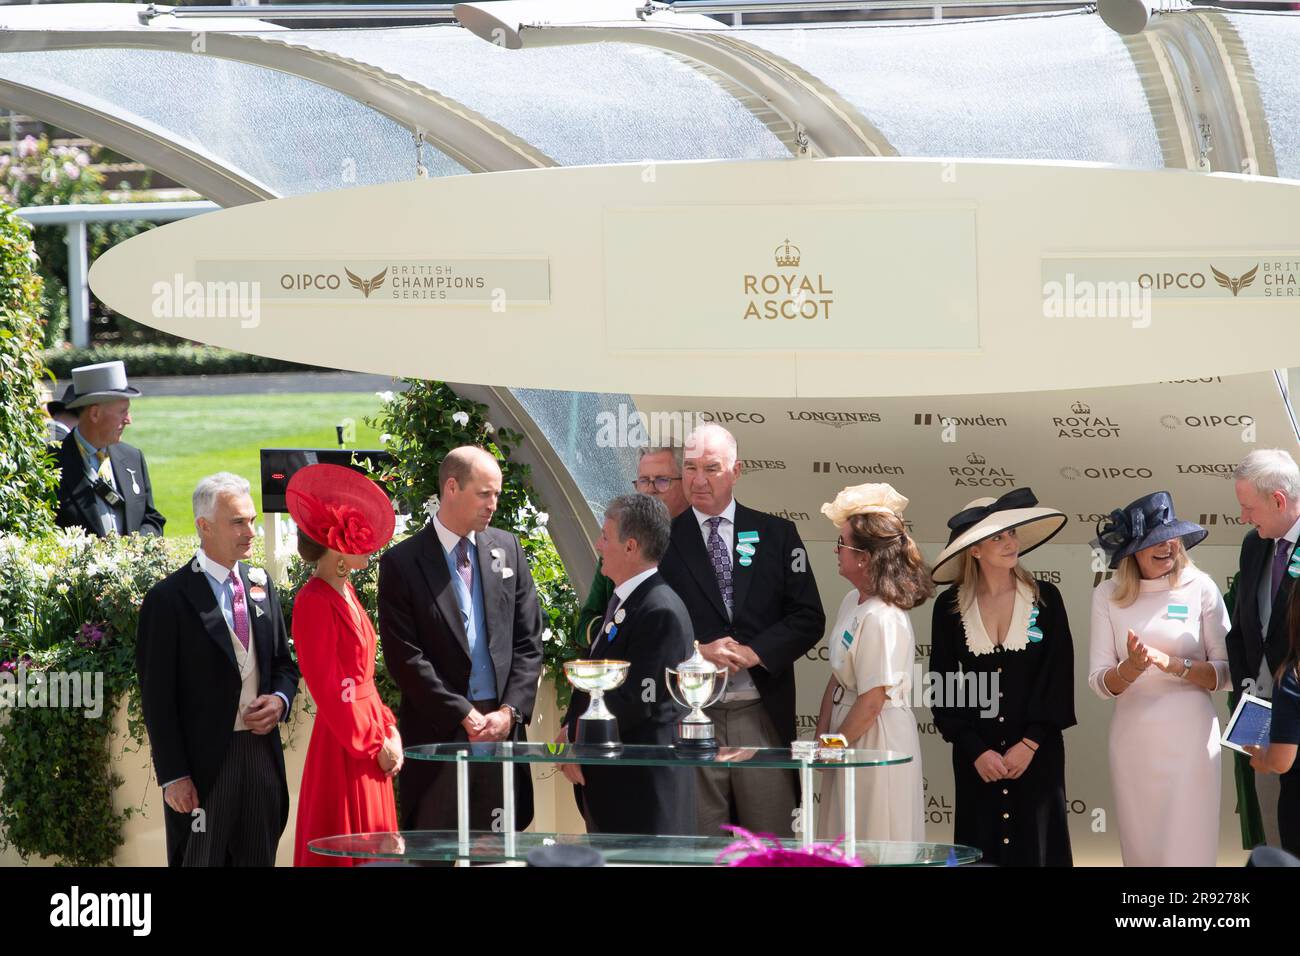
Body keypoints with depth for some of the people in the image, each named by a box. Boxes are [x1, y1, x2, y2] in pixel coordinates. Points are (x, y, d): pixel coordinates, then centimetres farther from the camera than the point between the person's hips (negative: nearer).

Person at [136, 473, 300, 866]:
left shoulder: (260, 585, 11)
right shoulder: (169, 599, -9)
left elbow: (283, 663, 21)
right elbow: (157, 697, -9)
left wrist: (280, 699, -3)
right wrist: (173, 776, -13)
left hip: (261, 752, 6)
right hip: (204, 762, -6)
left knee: (258, 860, 9)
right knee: (201, 861, 0)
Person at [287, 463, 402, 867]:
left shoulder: (344, 592, 11)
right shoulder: (315, 602, -17)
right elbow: (330, 690, -18)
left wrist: (389, 729, 8)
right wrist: (375, 744, -13)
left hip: (371, 736, 9)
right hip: (343, 748, -9)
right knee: (346, 849, -4)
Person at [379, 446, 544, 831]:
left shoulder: (507, 549, 11)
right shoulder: (402, 563, -2)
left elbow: (528, 641, 10)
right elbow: (405, 658, -7)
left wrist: (510, 712, -3)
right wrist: (465, 717, -11)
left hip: (503, 727, 4)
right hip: (437, 734, -3)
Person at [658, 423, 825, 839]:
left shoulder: (776, 535, 9)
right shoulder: (664, 541, 6)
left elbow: (808, 617, 5)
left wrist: (754, 653, -9)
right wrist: (696, 652, -14)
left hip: (763, 714, 1)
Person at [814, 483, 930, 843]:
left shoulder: (882, 619, -23)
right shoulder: (852, 601, 5)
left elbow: (871, 702, -20)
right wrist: (821, 737, 5)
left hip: (876, 738, -9)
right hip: (849, 733, 9)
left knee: (873, 839, 1)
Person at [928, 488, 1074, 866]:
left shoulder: (1045, 598, 1)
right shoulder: (950, 606, 2)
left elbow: (1058, 677, -2)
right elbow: (943, 686, 2)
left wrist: (1029, 744, -9)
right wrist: (976, 750, -6)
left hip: (1037, 754, -1)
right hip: (977, 758, 1)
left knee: (1036, 848, -2)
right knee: (981, 850, 1)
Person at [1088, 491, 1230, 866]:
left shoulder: (1200, 588, -3)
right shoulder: (1108, 596, 1)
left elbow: (1227, 674, -4)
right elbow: (1099, 683, -1)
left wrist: (1171, 663, -19)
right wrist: (1132, 667, -21)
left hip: (1189, 736, -2)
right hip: (1133, 736, 2)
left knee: (1188, 849, -3)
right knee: (1140, 848, 10)